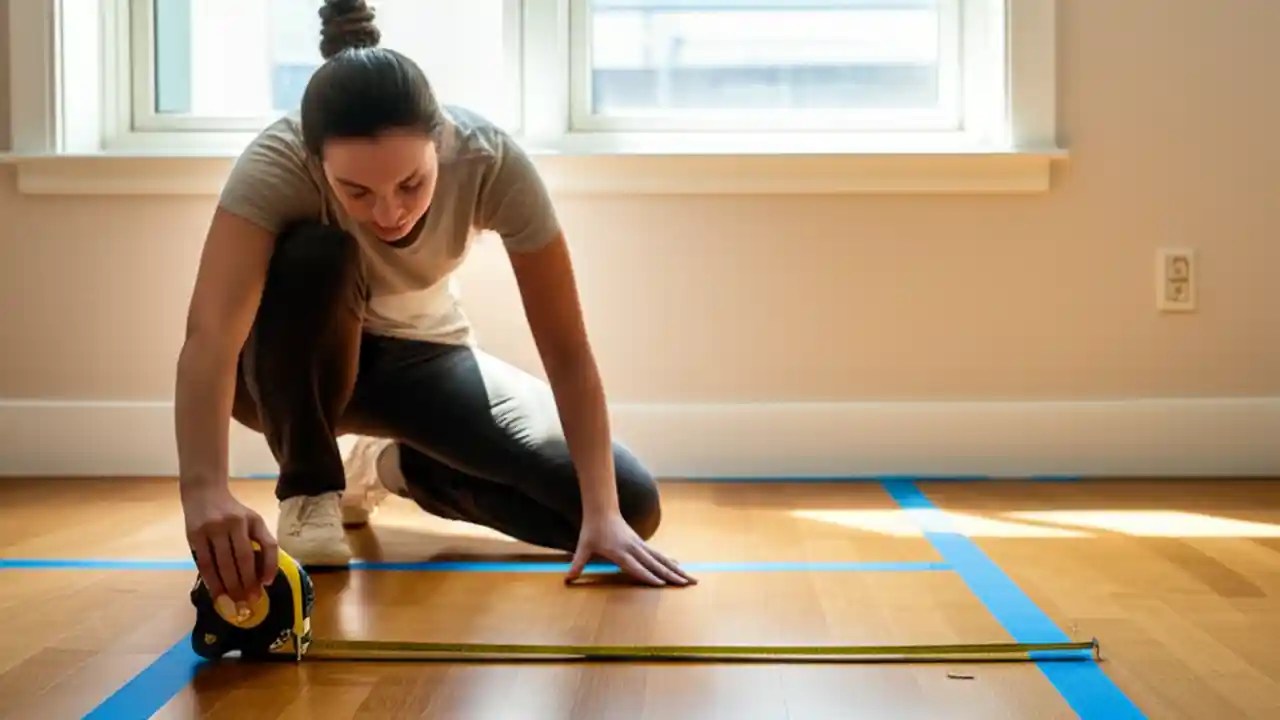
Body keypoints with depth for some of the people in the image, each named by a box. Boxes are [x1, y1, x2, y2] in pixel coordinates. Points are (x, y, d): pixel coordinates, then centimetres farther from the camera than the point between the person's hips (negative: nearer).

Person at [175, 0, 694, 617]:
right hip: (300, 367, -2)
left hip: (424, 356, 2)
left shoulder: (492, 161, -29)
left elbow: (568, 353, -27)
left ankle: (400, 467, 11)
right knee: (311, 256, -39)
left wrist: (604, 512, -36)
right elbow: (208, 337, -46)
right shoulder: (277, 161, -33)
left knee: (631, 503, -14)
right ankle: (308, 492, -13)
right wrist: (205, 491, -63)